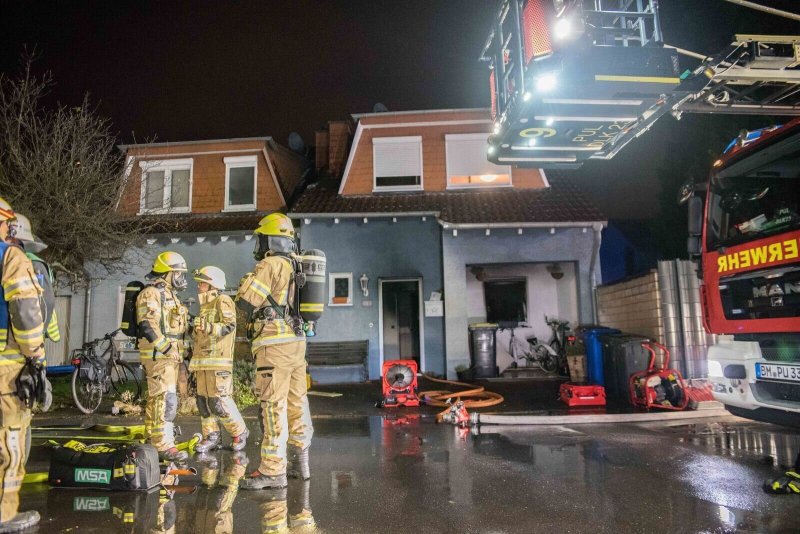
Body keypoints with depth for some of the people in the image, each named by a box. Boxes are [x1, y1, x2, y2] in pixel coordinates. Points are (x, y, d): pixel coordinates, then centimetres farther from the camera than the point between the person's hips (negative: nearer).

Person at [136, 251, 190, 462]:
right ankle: (164, 446, -11)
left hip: (170, 355, 10)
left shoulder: (170, 295, 20)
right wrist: (167, 348, -21)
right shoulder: (152, 294, -11)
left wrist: (179, 353, 21)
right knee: (166, 400, -13)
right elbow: (148, 327, -21)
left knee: (156, 398, 15)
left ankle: (153, 440, 23)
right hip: (158, 355, -10)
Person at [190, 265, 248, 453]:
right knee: (203, 399, 8)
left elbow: (229, 325, -19)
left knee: (219, 401, -10)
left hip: (218, 360, -9)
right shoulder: (205, 305, 23)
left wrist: (207, 327, -29)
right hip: (202, 360, 9)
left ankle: (239, 432, 6)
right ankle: (211, 436, 18)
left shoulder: (223, 301, -5)